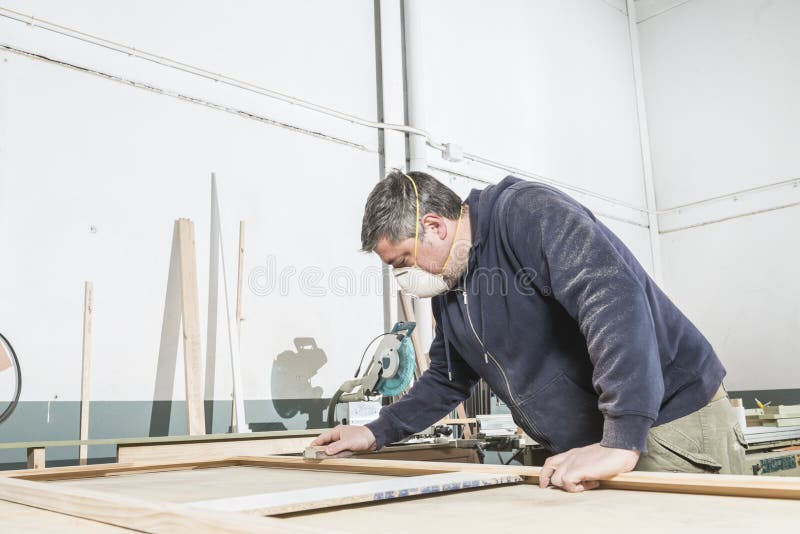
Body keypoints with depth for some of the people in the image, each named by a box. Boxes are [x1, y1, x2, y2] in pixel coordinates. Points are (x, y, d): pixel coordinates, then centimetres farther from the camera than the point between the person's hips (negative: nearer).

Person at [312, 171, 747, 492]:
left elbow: (616, 301, -31)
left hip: (673, 420, -7)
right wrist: (376, 433, 15)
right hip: (585, 453, 7)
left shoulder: (529, 213, -18)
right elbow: (445, 380, 23)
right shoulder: (446, 292, 10)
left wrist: (622, 442, -37)